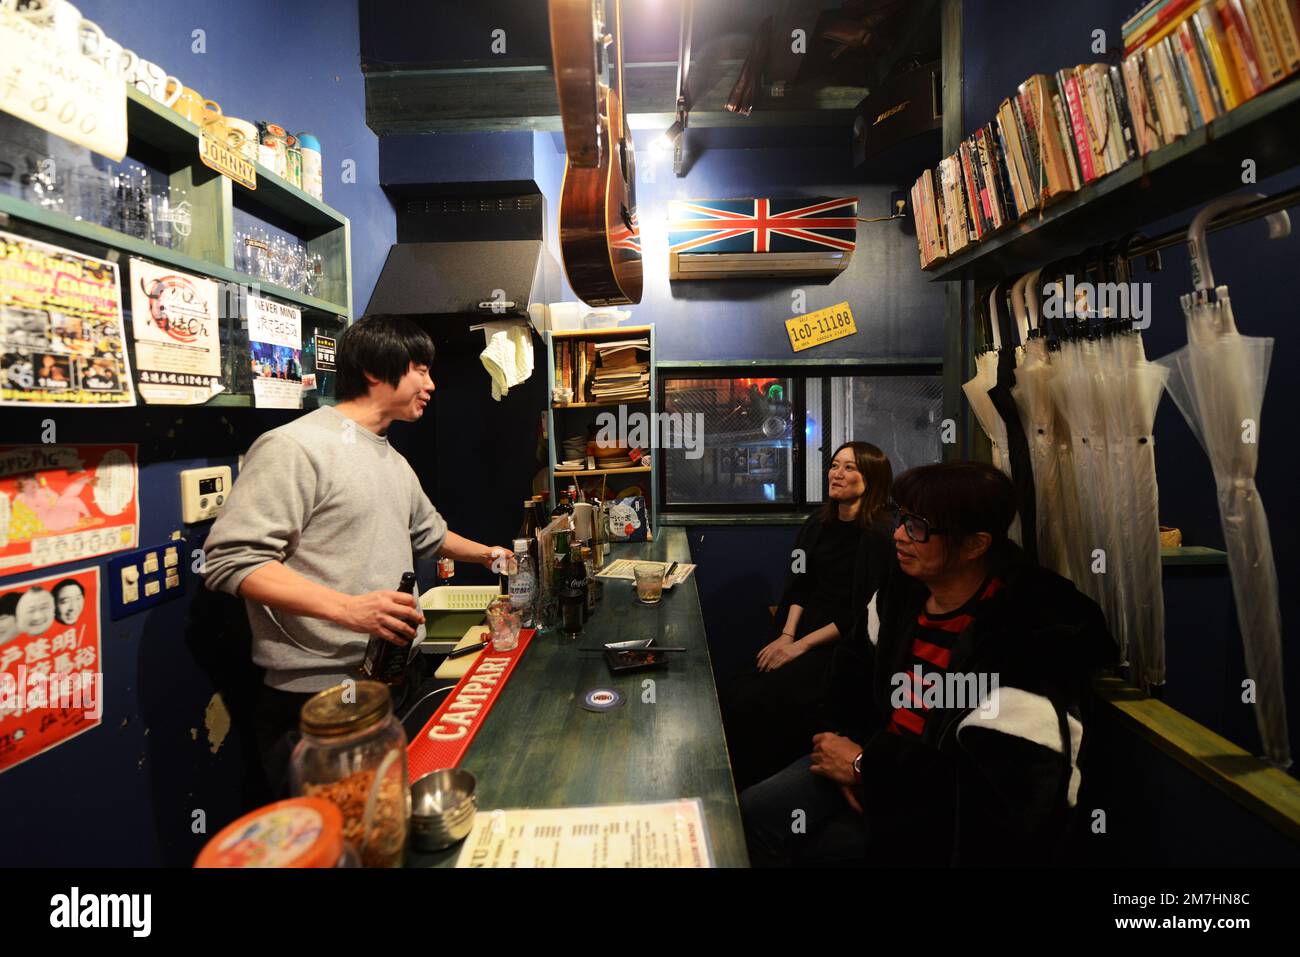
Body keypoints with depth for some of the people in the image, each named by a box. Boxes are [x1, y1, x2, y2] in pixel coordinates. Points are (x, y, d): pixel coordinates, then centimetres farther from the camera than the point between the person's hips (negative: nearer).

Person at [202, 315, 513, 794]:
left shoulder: (395, 461, 15)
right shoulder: (296, 446, -14)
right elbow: (232, 559, -21)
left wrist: (485, 553, 28)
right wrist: (348, 609, -28)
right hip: (316, 696, -8)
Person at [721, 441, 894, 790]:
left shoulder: (879, 538, -11)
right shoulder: (819, 523, 11)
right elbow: (800, 586, 10)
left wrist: (799, 646, -14)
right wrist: (786, 636, -4)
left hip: (843, 647, -6)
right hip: (800, 633, 7)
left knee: (748, 705, -22)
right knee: (732, 695, -14)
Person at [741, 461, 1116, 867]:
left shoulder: (1028, 643, -26)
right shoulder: (903, 588, -2)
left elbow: (985, 785, -28)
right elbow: (854, 669, 10)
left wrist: (864, 768, -20)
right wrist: (844, 744, -8)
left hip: (948, 814, -6)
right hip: (875, 754, 7)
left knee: (797, 846, -17)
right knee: (749, 816, -3)